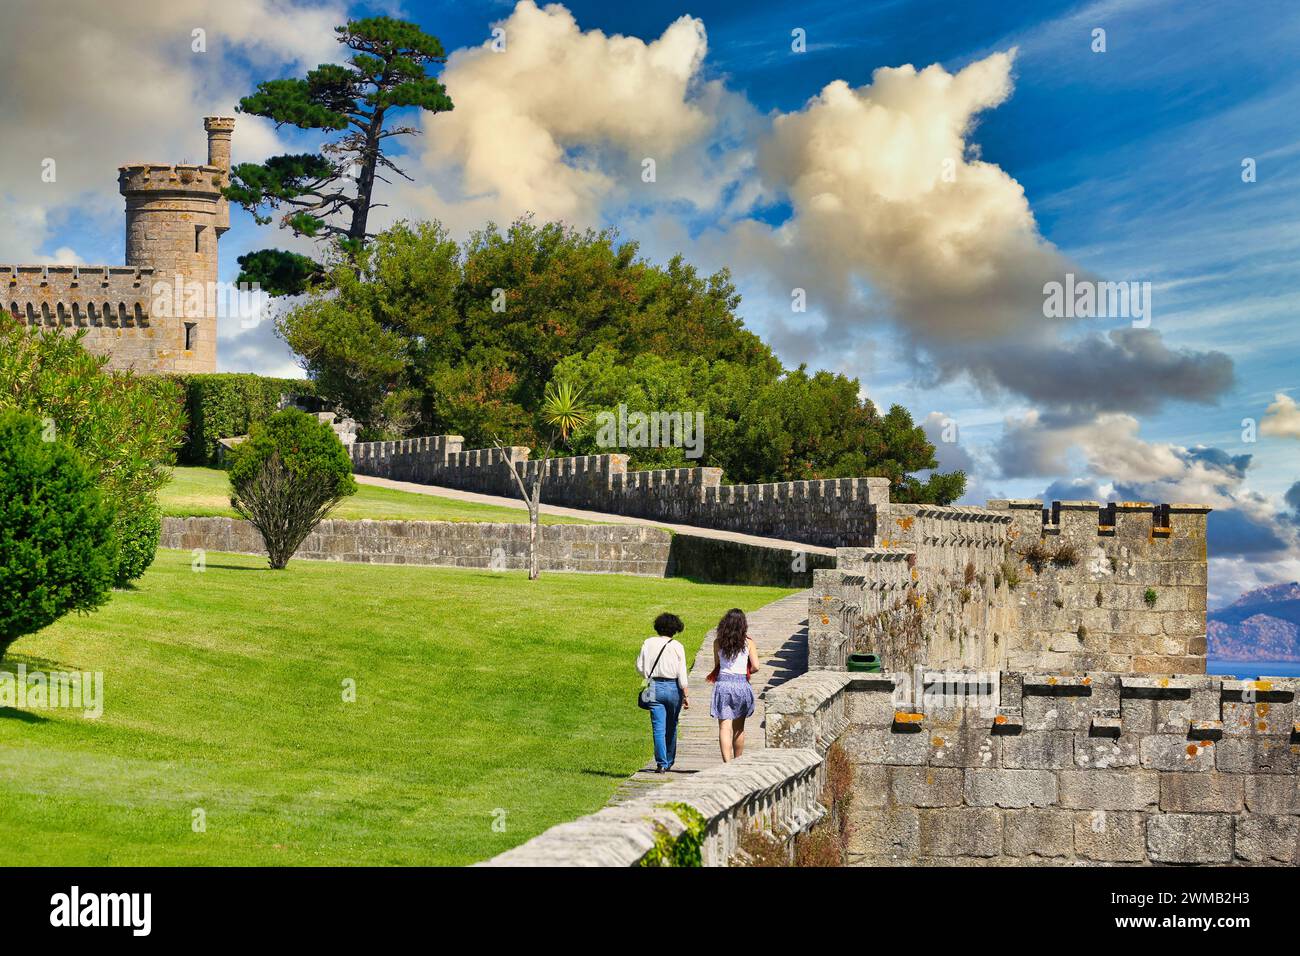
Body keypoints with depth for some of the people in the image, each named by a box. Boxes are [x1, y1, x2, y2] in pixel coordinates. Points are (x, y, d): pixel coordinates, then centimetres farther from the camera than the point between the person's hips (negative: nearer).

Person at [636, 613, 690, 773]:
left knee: (659, 728, -1)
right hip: (673, 687, -1)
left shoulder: (648, 643, 0)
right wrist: (686, 695, -4)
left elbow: (640, 666, 3)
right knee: (671, 726, 16)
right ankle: (669, 762, 25)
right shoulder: (677, 646, -5)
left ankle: (661, 763, -11)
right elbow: (682, 673, -7)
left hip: (654, 687, 1)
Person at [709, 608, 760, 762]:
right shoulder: (747, 643, -2)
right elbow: (755, 666, -5)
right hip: (741, 684, 1)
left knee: (725, 728, -5)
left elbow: (717, 665, 6)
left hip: (723, 682, -1)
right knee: (739, 728, 17)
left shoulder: (718, 642, 0)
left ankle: (727, 762, -18)